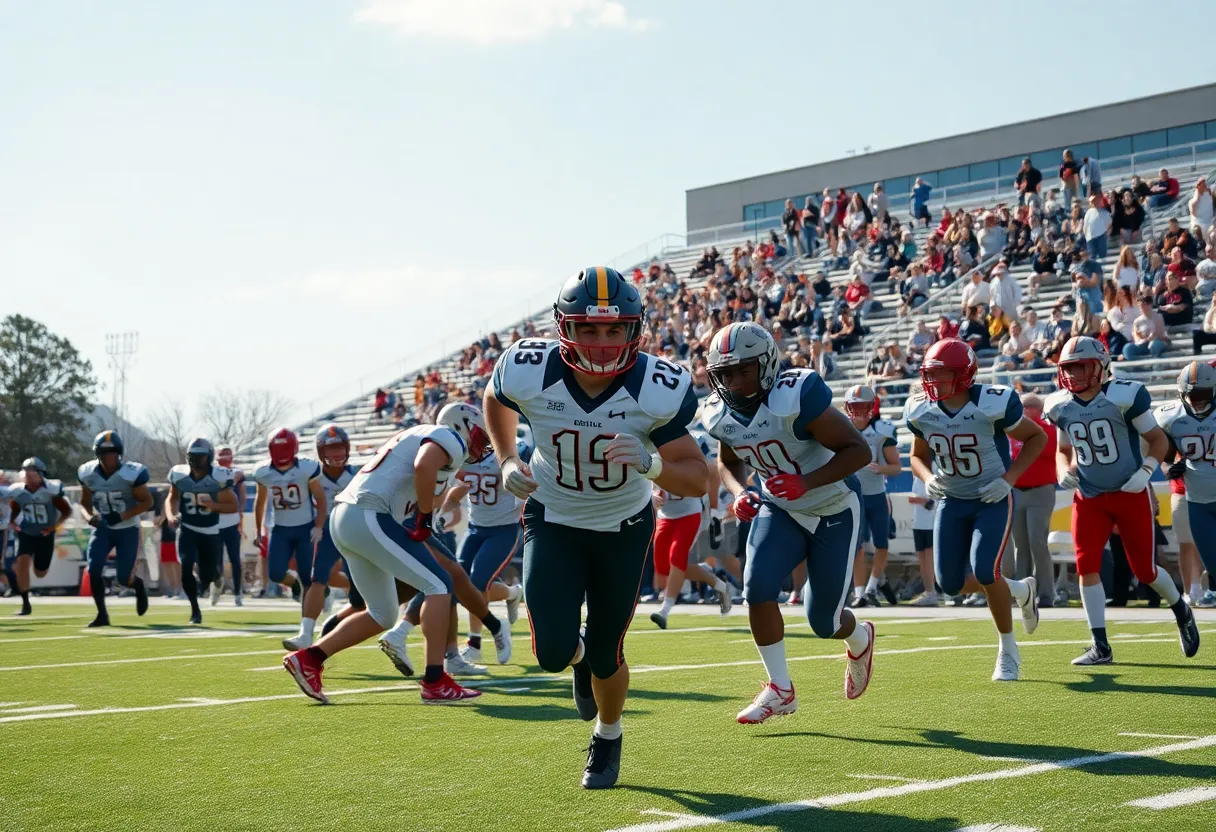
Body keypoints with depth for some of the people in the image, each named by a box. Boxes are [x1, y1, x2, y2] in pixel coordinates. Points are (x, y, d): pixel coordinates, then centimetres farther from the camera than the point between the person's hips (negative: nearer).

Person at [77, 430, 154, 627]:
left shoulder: (131, 473, -20)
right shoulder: (88, 474, -7)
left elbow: (147, 502, -12)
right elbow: (85, 503, 7)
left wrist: (123, 516, -24)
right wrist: (89, 517, -15)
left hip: (128, 529, -3)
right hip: (102, 529, 3)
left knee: (123, 578, -4)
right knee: (93, 570, -14)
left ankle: (139, 586, 34)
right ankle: (102, 615, 1)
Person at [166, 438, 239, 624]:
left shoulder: (218, 477, -17)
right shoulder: (179, 475, -9)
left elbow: (233, 505, -10)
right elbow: (172, 498, 10)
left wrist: (214, 505, -27)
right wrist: (171, 515, -9)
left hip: (210, 532, -1)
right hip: (187, 529, 1)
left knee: (207, 577, 8)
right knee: (186, 567, -21)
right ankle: (195, 609, -5)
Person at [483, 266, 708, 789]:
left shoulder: (657, 390, -27)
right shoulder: (529, 373, -24)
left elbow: (697, 480, -21)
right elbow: (495, 400, 3)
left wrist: (650, 463, -40)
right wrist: (507, 460, -9)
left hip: (623, 525, 0)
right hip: (553, 517, 1)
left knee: (607, 657, 5)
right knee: (554, 653, -14)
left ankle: (608, 737, 39)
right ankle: (579, 653, 27)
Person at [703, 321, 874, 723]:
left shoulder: (795, 398, -29)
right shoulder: (722, 416, -9)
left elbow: (858, 450, -26)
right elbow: (729, 463, 13)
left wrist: (805, 483, -35)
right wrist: (739, 494, -9)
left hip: (832, 512, -5)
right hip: (779, 510, 5)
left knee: (824, 620, 2)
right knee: (757, 586, -18)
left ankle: (860, 639, 41)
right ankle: (780, 690, -2)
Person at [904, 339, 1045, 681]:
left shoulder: (994, 403, -21)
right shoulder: (920, 410, -8)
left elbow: (1037, 438, -6)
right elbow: (918, 456, 10)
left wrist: (1009, 478, -16)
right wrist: (927, 478, -12)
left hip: (993, 499, -5)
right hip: (952, 501, 5)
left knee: (984, 570, -21)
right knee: (950, 583, 0)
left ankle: (1008, 650, 2)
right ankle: (1022, 591, 29)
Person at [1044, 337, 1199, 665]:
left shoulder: (1125, 396, -15)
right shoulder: (1060, 406, -1)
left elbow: (1158, 440, -6)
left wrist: (1146, 470, -21)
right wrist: (1064, 471, -5)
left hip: (1131, 494, -4)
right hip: (1089, 498, 4)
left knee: (1144, 570, 4)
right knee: (1087, 566, -9)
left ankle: (1182, 613, 35)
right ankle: (1101, 646, -3)